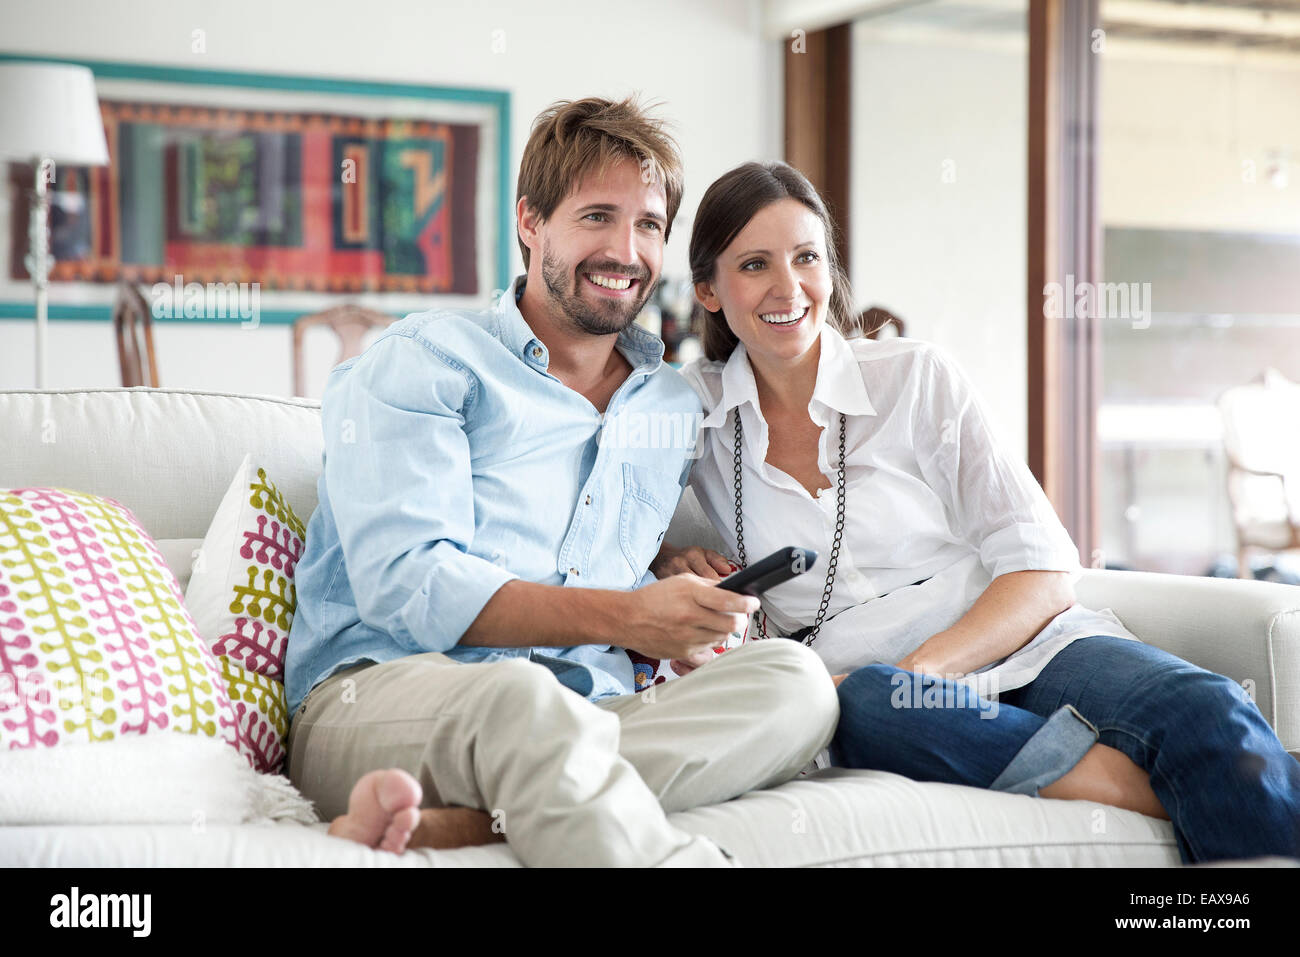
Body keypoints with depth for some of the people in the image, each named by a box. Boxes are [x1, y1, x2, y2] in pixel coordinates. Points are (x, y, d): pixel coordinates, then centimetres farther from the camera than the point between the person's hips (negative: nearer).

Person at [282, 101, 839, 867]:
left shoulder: (677, 408, 25)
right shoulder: (426, 361, 7)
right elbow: (406, 583, -7)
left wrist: (681, 629, 3)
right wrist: (624, 618, -15)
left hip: (579, 718, 6)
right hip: (377, 696, -6)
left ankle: (447, 823, -35)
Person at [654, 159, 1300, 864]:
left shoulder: (917, 377, 5)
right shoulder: (692, 411, 9)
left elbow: (1045, 569, 0)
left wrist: (921, 669, -17)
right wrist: (670, 562, -1)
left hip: (1018, 644, 0)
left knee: (1208, 713, -31)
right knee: (860, 705, -39)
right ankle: (1133, 785, -36)